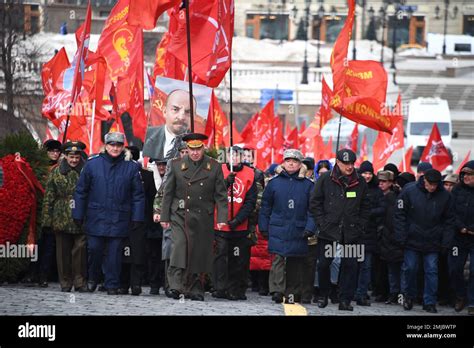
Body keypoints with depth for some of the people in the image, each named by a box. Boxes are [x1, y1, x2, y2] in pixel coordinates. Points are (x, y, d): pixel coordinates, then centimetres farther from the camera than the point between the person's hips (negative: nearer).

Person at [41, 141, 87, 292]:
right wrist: (47, 219, 2)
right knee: (63, 251, 5)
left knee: (80, 250, -6)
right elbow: (48, 197, 7)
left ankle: (80, 282, 2)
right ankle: (65, 283, 13)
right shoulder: (56, 172, 7)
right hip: (62, 220, 2)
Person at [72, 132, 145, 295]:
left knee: (114, 253, 1)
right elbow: (81, 191, 7)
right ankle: (92, 278, 25)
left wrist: (137, 218, 0)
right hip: (96, 218, 0)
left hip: (119, 219, 0)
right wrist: (78, 215, 4)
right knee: (94, 249, 3)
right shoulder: (92, 164, 2)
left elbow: (138, 195, 5)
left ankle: (112, 285, 9)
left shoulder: (131, 167, 2)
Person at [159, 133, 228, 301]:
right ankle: (176, 286, -19)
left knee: (199, 253, 3)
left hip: (203, 218, 1)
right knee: (179, 248, -15)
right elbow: (168, 193, 7)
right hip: (180, 216, -1)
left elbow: (221, 195, 3)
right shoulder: (176, 165, 5)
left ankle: (195, 290, 12)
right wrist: (164, 217, 3)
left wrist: (222, 218, -5)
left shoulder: (214, 167, 4)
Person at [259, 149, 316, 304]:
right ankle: (277, 290, -20)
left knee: (296, 263, 5)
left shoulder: (308, 185, 6)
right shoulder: (274, 183, 7)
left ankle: (293, 293, 13)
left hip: (298, 231, 1)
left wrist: (310, 228, -7)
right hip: (278, 230, -1)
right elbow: (265, 207, 11)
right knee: (278, 258, -14)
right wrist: (264, 227, 6)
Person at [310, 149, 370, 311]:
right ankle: (323, 296, 21)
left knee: (350, 265, -1)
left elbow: (365, 207, 13)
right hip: (329, 231, -1)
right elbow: (315, 203, 3)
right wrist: (322, 223, -5)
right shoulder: (325, 179, 0)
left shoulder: (360, 182, 6)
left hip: (351, 232, 1)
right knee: (324, 264, 3)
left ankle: (345, 300, 4)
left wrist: (360, 226, 4)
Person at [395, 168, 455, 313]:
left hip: (433, 242, 1)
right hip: (412, 240, -1)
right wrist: (401, 238, -9)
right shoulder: (409, 191, -10)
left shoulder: (445, 196, -5)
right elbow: (400, 215, -5)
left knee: (431, 271, 1)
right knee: (410, 268, 5)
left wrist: (445, 242, -3)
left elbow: (449, 221, 2)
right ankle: (408, 296, 25)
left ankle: (430, 302, 8)